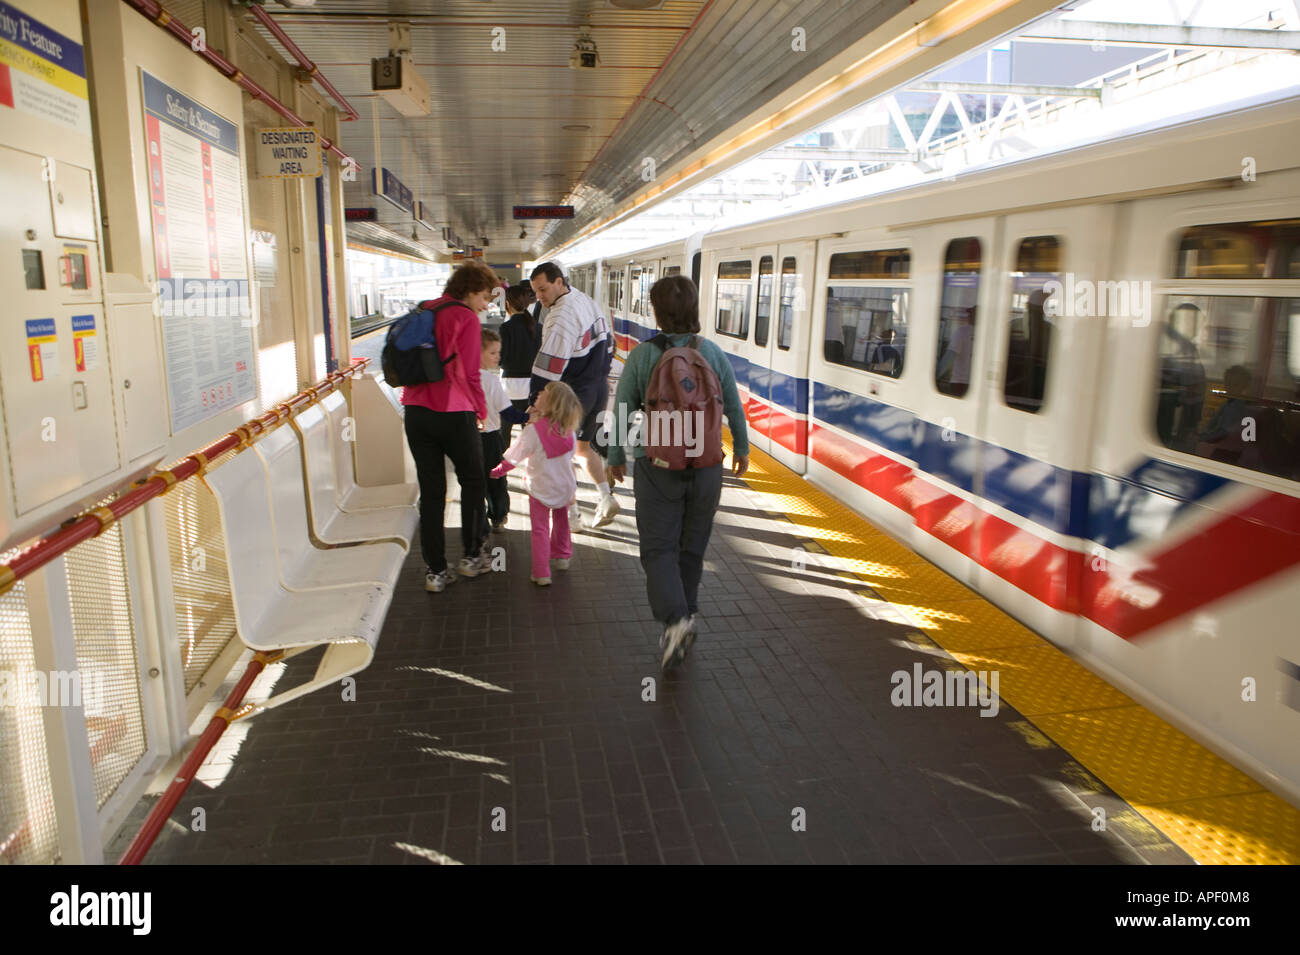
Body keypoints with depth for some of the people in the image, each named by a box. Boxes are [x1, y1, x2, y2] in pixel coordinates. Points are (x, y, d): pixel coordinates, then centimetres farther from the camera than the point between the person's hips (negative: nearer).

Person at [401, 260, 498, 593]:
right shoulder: (466, 317, -8)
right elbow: (468, 372, -10)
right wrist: (481, 408, 5)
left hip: (416, 412, 6)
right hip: (453, 412, -6)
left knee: (431, 491, 9)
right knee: (473, 481, 15)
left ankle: (435, 571, 13)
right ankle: (471, 556, 22)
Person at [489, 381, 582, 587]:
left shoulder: (534, 430, -22)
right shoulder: (567, 428, -8)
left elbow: (513, 458, -14)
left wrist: (496, 472, 1)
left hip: (541, 489, -5)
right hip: (565, 487, 5)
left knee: (540, 529, 4)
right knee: (561, 520, 27)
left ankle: (542, 574, 1)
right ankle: (562, 556, 43)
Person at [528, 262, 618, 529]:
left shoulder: (561, 318, -22)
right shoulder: (585, 301, 7)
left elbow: (548, 369, -25)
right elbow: (606, 339, 17)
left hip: (575, 395, -9)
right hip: (599, 390, 9)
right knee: (583, 446, 21)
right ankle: (606, 499, 15)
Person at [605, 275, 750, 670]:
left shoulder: (642, 355, -9)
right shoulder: (713, 353, -2)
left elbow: (622, 411, -4)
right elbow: (734, 408, 6)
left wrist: (616, 457, 11)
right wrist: (741, 449, 22)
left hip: (657, 466, -2)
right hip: (705, 466, 3)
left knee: (659, 548, 3)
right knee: (693, 547, 17)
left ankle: (675, 619, -16)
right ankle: (687, 612, 28)